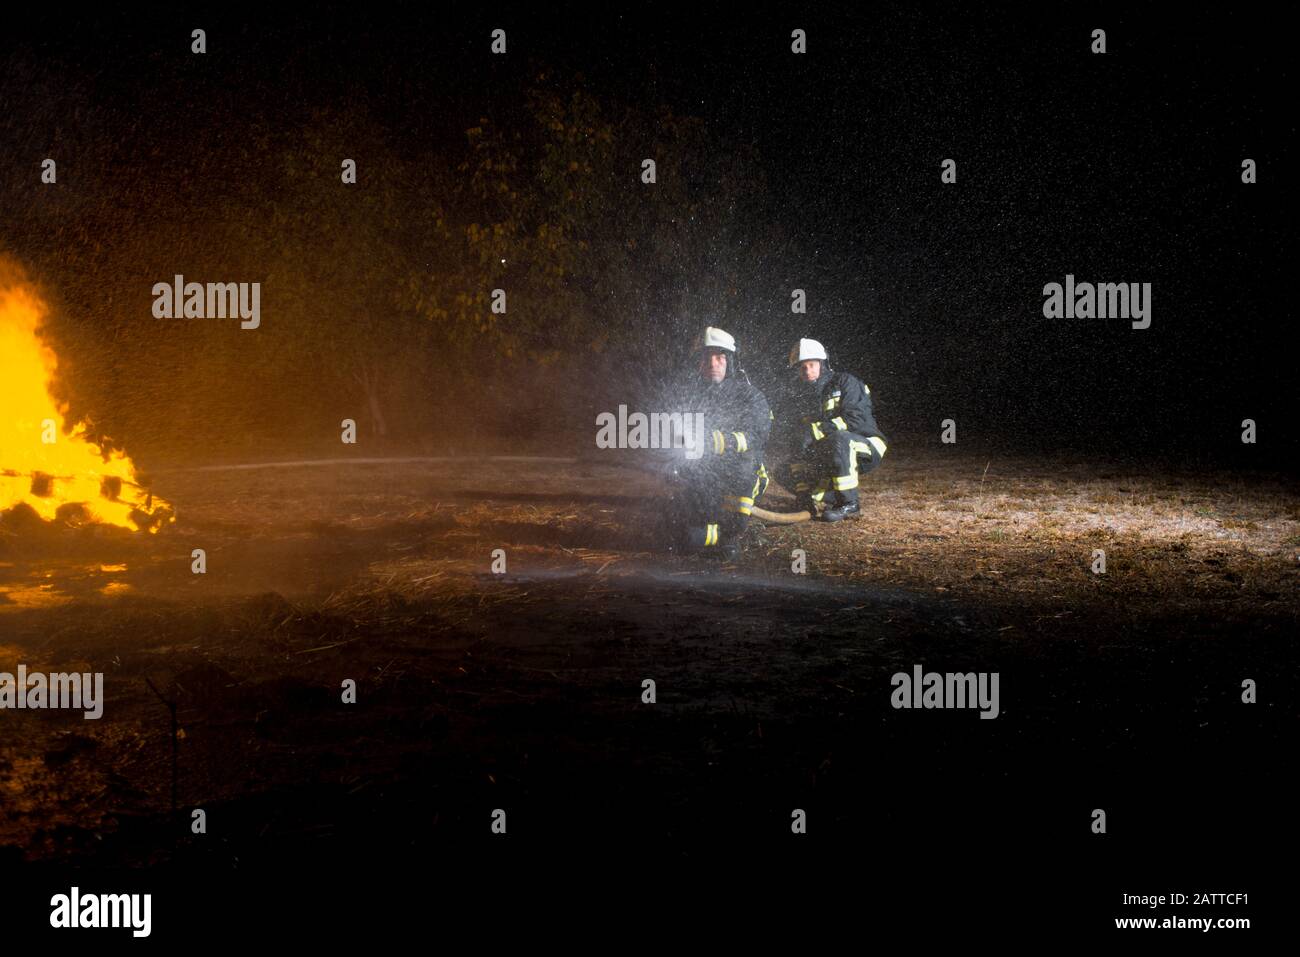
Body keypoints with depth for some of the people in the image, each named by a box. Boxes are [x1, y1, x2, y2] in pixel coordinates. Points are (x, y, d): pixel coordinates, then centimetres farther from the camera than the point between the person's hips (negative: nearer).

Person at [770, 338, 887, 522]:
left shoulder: (845, 383, -10)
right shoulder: (795, 395, 6)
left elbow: (856, 419, -27)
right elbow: (780, 433, -2)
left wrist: (815, 430, -35)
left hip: (866, 448, -6)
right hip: (827, 461, 6)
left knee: (839, 438, -38)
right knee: (785, 473, -6)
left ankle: (849, 503, -28)